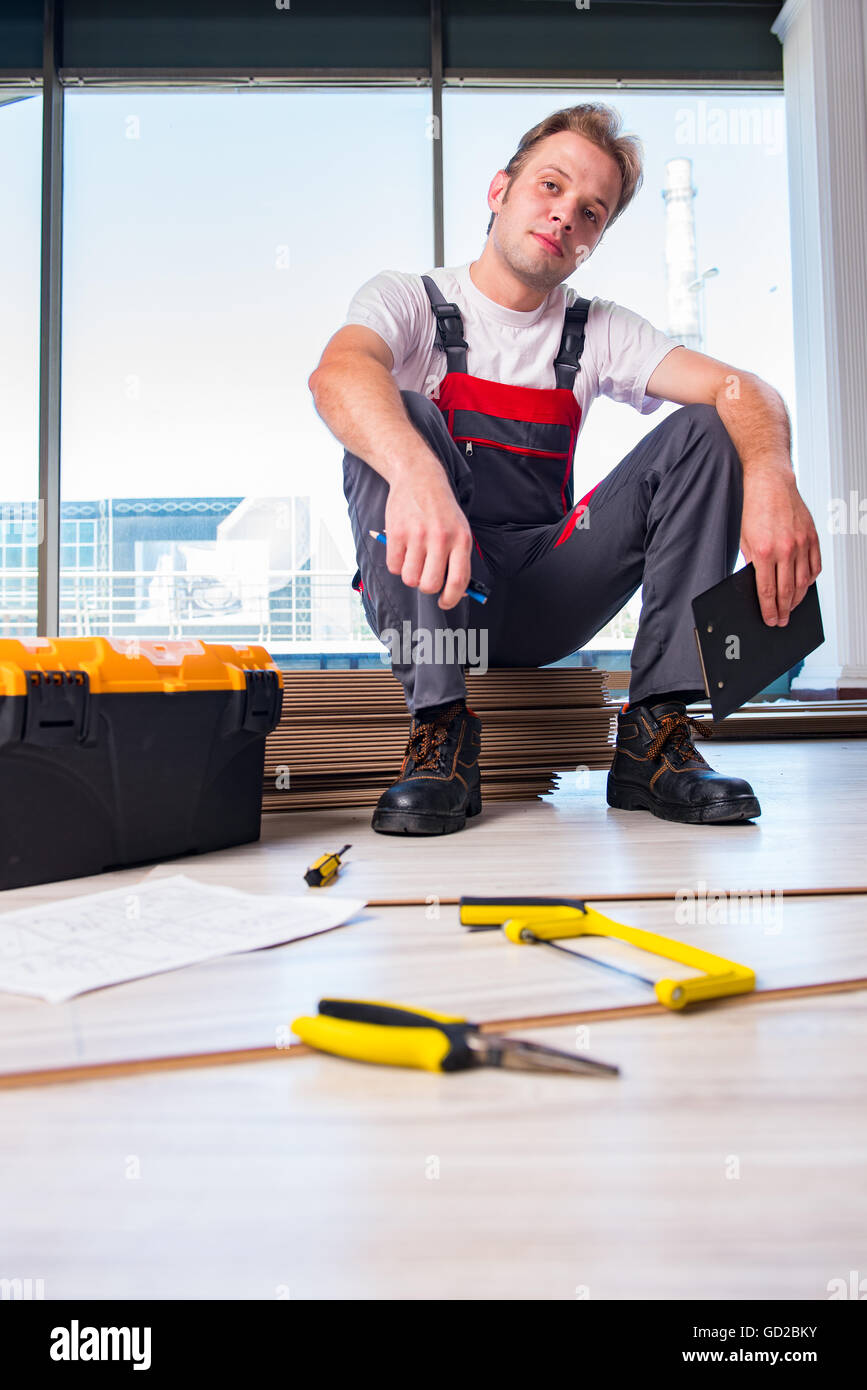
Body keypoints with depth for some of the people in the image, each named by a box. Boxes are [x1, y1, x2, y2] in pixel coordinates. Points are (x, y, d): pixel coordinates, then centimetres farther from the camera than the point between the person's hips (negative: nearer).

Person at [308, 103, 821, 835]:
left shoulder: (598, 331, 8)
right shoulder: (410, 300, 0)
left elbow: (741, 387, -7)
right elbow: (336, 374, -26)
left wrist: (771, 475, -31)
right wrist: (418, 475, -48)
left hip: (544, 603, 3)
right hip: (427, 591, -2)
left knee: (703, 431, -11)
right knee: (400, 415, -27)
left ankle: (656, 736, -17)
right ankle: (442, 733, -28)